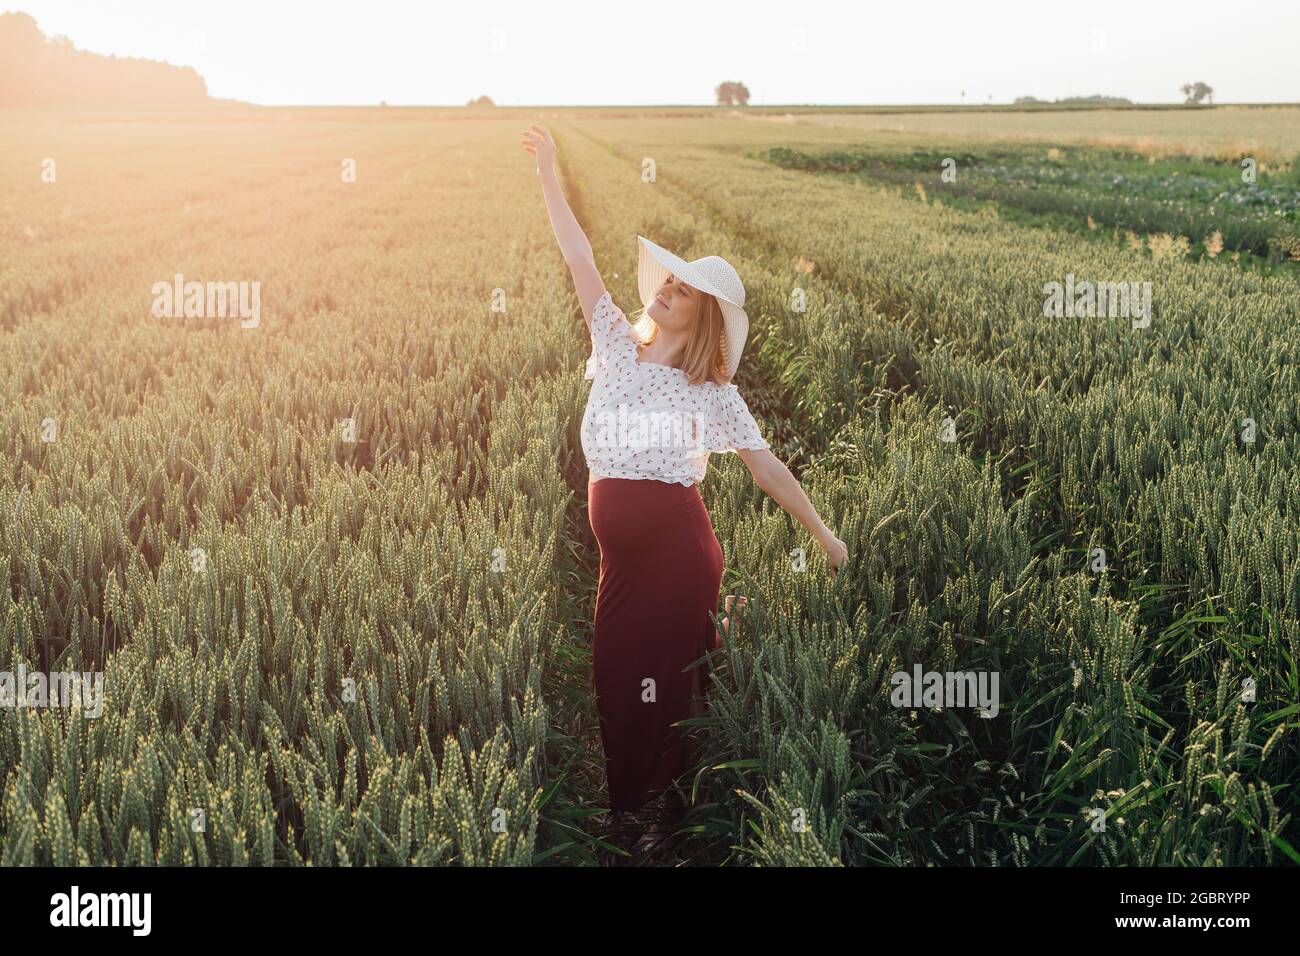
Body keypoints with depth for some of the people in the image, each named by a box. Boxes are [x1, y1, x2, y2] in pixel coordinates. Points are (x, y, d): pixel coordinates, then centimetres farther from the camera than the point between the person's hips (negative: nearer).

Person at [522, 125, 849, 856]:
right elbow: (581, 260, 4)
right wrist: (550, 176, 3)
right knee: (615, 675, 10)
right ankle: (626, 806, 24)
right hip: (620, 547, 4)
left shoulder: (713, 392, -2)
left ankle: (668, 816, 17)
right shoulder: (619, 346, 6)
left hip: (676, 542, -4)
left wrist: (823, 533, 0)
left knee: (666, 681, 3)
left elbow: (765, 465, 0)